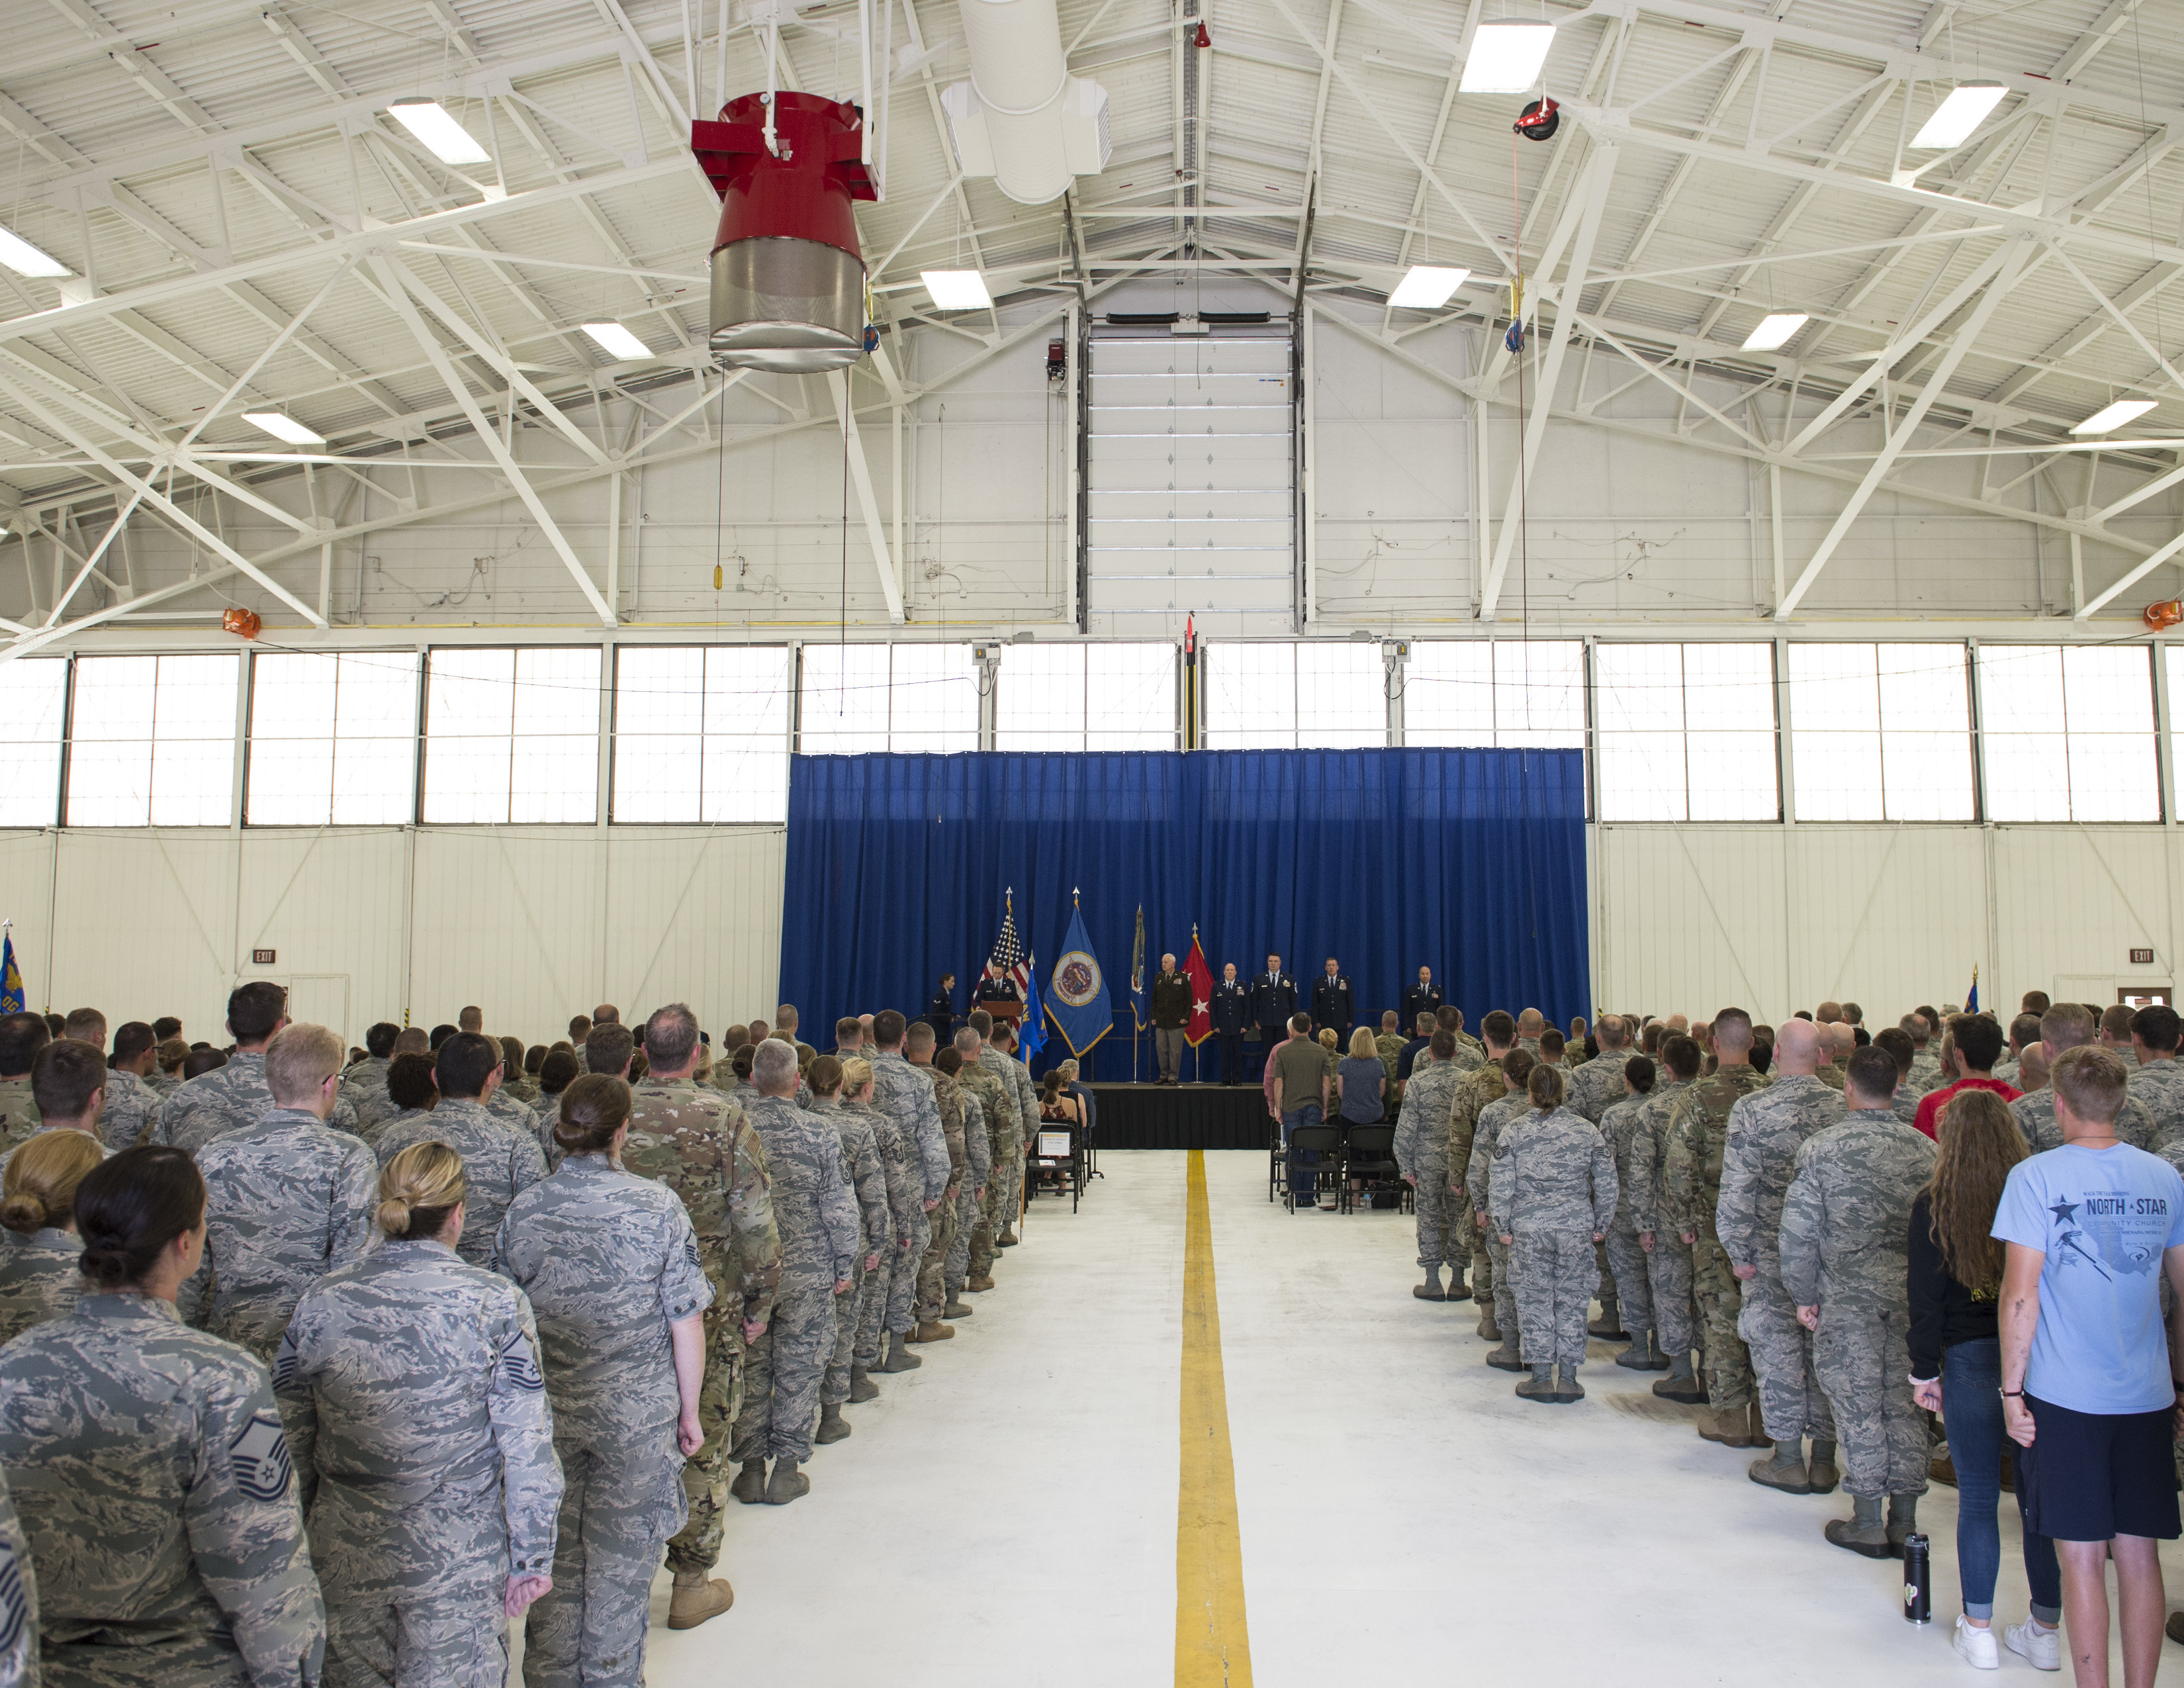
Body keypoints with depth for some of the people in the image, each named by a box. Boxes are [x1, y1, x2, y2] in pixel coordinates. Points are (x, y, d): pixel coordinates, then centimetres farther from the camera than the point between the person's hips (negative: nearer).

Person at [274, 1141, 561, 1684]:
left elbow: (289, 1441, 3)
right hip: (460, 1559, -2)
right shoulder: (496, 1305, -14)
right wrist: (532, 1557, -1)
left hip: (346, 1557, 3)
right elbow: (527, 1449, -12)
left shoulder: (320, 1303, -6)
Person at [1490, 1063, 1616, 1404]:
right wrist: (1600, 1225, 11)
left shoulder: (1514, 1131, -4)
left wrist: (1503, 1227, 5)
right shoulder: (1587, 1130, 0)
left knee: (1535, 1300, 8)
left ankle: (1541, 1378, 12)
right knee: (1572, 1301, 10)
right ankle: (1569, 1378, 13)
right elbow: (1607, 1183, 2)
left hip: (1528, 1229, -1)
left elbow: (1499, 1185, -5)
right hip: (1577, 1228, 1)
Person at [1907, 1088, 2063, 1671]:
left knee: (1977, 1498, 9)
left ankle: (1978, 1630, 16)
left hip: (1970, 1360, -2)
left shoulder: (1934, 1206, -7)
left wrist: (1923, 1371, 4)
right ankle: (2046, 1631, 23)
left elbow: (1926, 1298, -5)